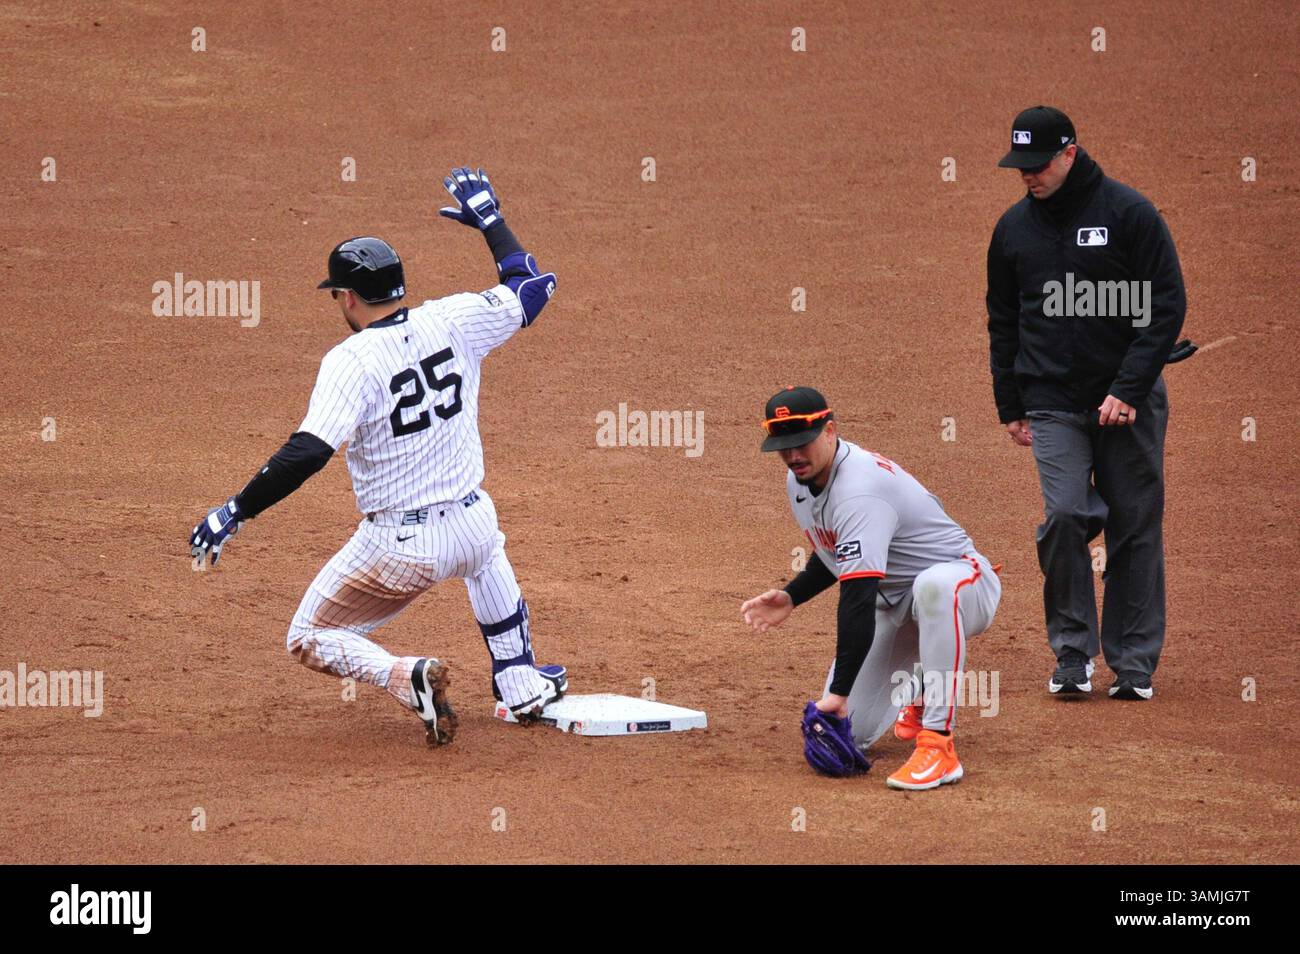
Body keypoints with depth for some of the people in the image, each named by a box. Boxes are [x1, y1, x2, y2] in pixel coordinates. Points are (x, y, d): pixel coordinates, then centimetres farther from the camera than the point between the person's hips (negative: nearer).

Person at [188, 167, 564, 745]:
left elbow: (307, 453, -28)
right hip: (471, 524, 5)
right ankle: (522, 687, 39)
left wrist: (235, 513, -24)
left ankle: (405, 677, -15)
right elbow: (532, 285, 12)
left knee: (308, 642, 14)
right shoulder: (452, 322, -4)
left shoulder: (352, 361, -18)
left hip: (398, 548, -5)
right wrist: (489, 220, 26)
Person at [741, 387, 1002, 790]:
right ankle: (917, 687, 27)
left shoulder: (858, 491, -30)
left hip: (966, 587, -8)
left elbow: (858, 597, -37)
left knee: (934, 585, -46)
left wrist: (839, 691, -41)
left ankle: (938, 747, -41)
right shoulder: (799, 481, 0)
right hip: (893, 604, 8)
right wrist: (791, 597, -1)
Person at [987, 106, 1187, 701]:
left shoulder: (1129, 214, -5)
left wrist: (1129, 389, -13)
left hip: (1130, 403, -2)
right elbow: (1003, 323, 18)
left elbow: (1167, 305, -6)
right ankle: (1073, 656, -2)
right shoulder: (1014, 227, 8)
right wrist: (1010, 406, 12)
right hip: (1053, 405, 2)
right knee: (1065, 515, -14)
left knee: (1136, 528, 2)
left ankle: (1134, 665, 11)